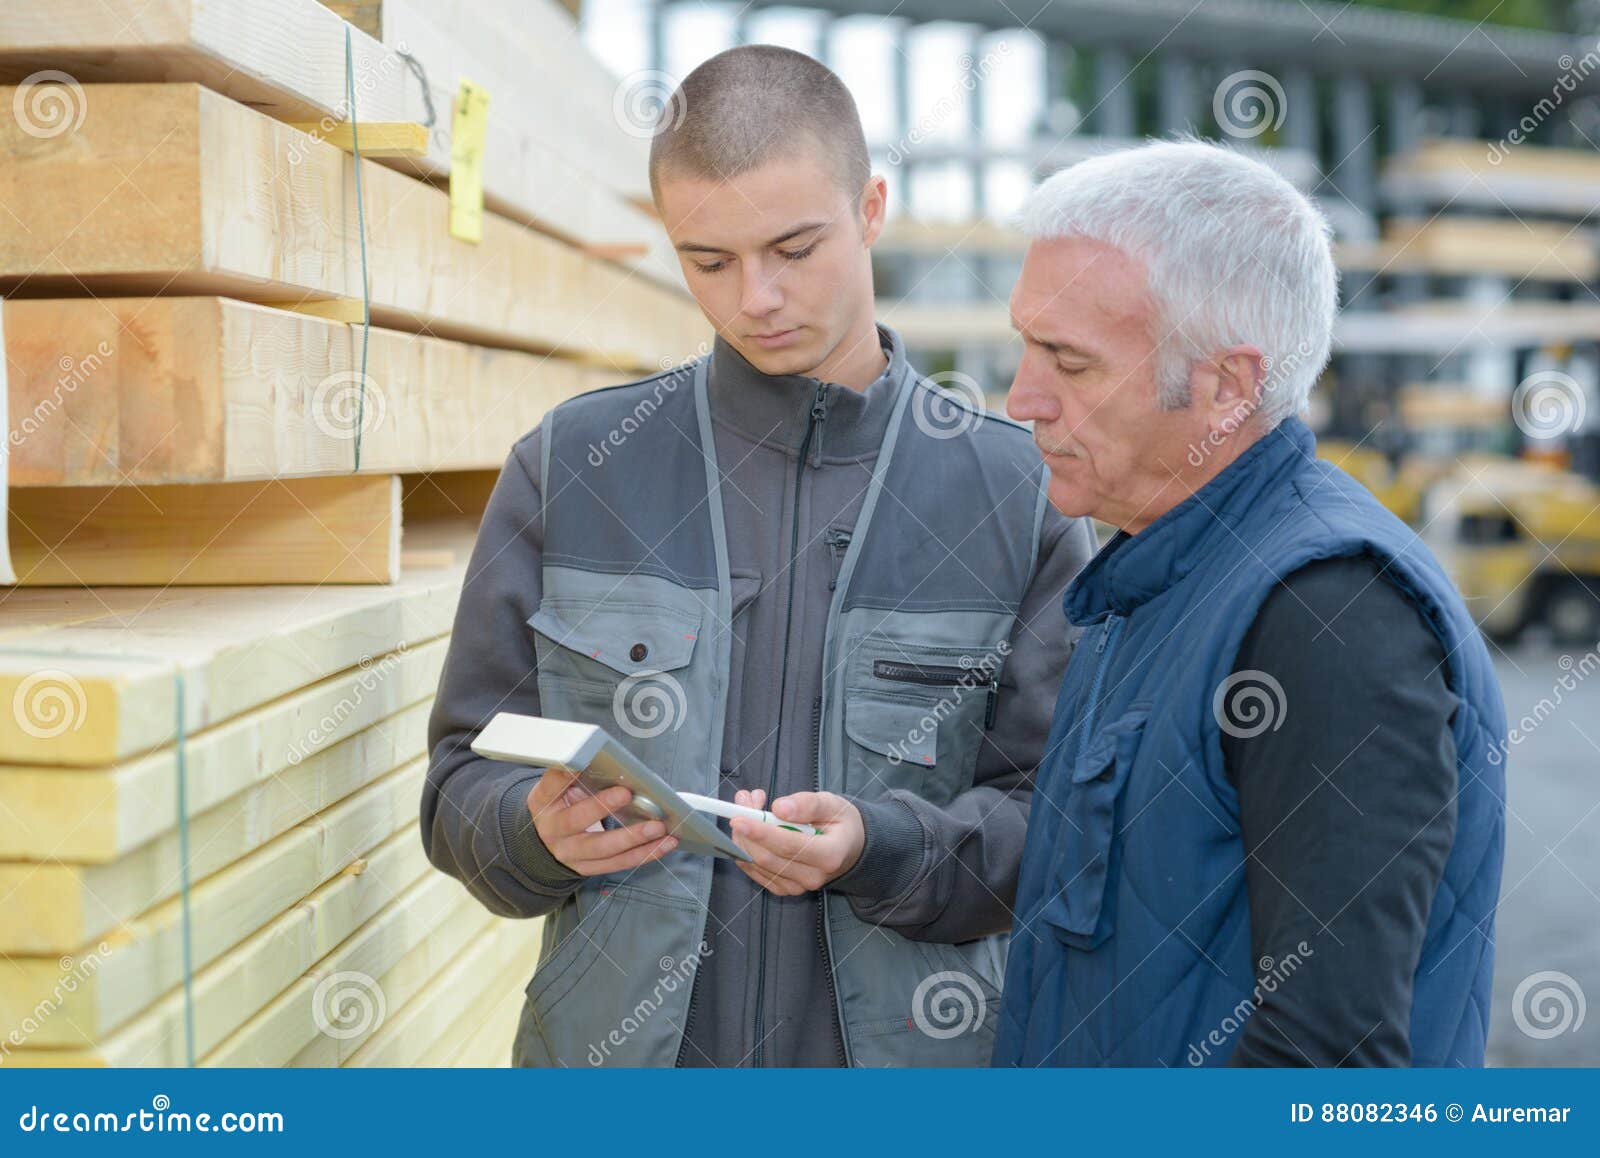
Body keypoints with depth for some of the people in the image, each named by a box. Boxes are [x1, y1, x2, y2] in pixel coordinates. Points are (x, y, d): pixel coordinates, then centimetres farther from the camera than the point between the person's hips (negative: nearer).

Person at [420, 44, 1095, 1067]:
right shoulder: (571, 468, -1)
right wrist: (538, 828, -19)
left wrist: (878, 848, -21)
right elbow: (462, 785, 2)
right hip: (613, 1045, 1)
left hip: (907, 1057, 0)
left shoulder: (1017, 493, -3)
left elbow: (1056, 823, -3)